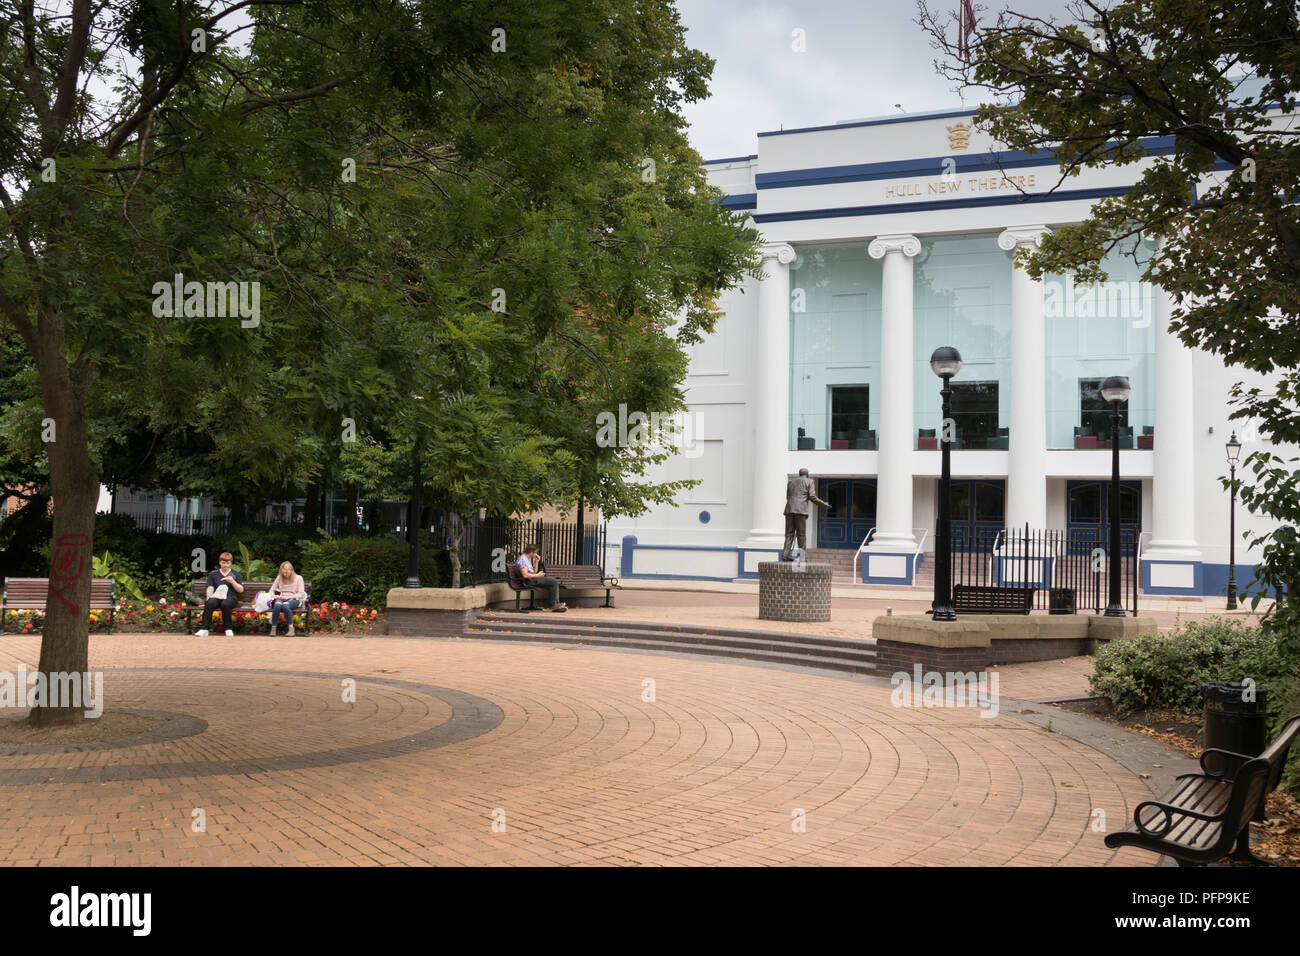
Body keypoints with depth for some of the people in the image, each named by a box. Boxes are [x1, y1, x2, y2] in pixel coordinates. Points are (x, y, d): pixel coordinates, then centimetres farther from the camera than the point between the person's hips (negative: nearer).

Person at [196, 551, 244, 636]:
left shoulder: (236, 574, 18)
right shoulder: (213, 574, 21)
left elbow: (241, 590, 10)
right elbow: (210, 588, 11)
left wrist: (232, 581, -6)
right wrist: (209, 596, -11)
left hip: (230, 597, -1)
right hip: (216, 597, 1)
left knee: (225, 604, -38)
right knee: (209, 603, -35)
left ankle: (229, 629, -27)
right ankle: (204, 629, -38)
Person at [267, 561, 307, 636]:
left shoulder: (298, 578, 4)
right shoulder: (279, 578, 15)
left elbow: (301, 595, -1)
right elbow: (272, 590, 18)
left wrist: (289, 596, -14)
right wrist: (274, 595, -5)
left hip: (293, 600, -3)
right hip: (280, 598, 3)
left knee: (285, 605, -40)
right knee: (277, 605, -37)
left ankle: (291, 629, -36)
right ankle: (273, 628, -33)